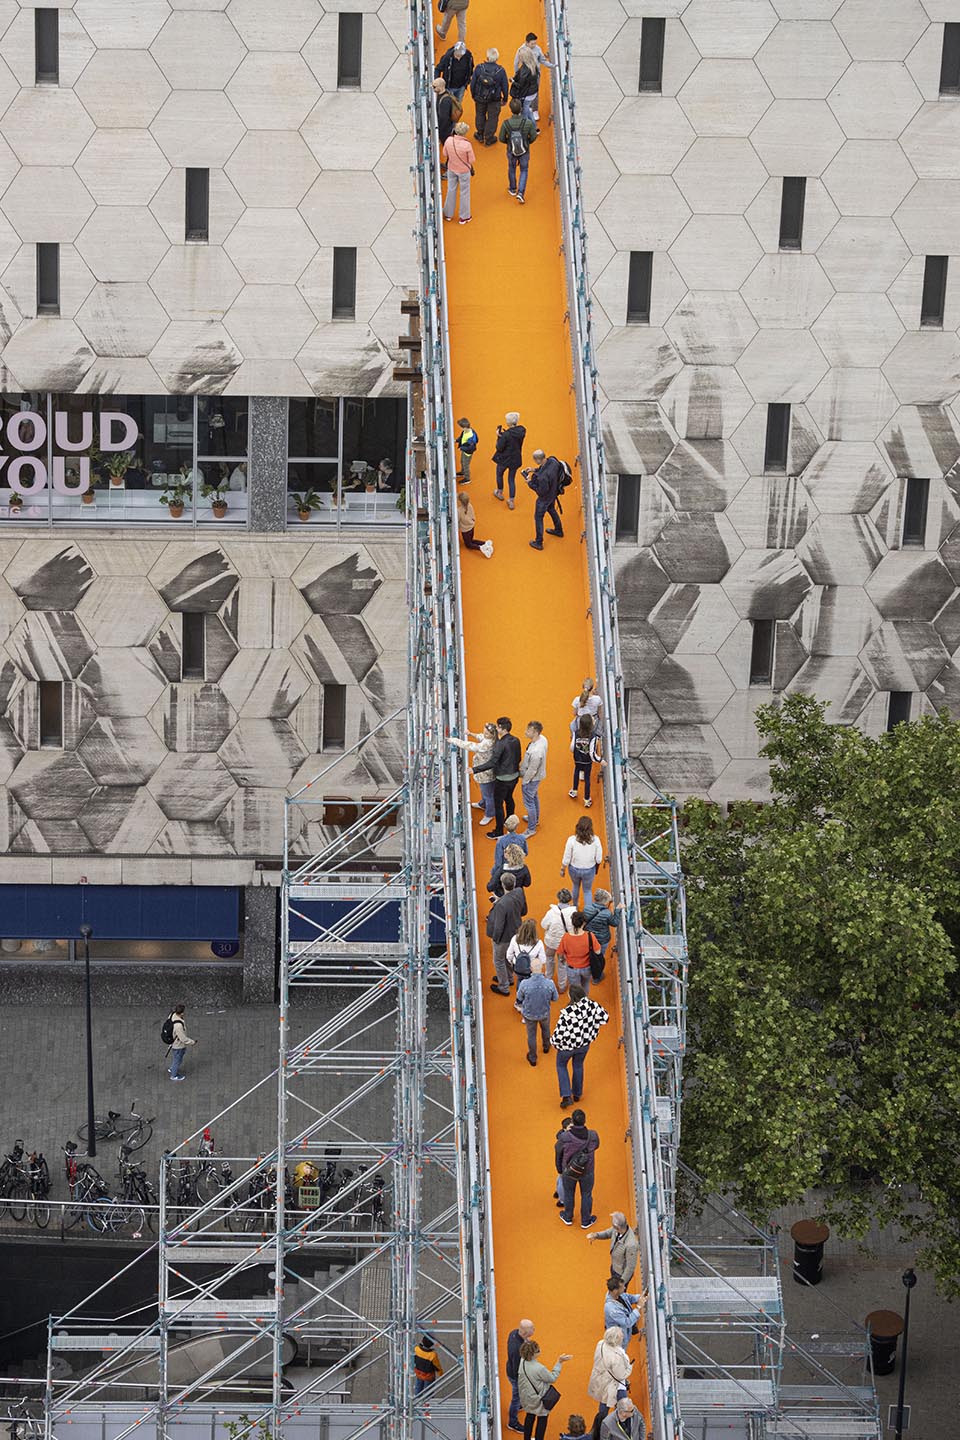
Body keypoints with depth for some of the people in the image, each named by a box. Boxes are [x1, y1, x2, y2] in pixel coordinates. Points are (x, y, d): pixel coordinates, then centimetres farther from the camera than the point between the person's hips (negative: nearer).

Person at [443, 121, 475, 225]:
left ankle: (448, 214, 38)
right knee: (464, 193, 15)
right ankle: (464, 217, 29)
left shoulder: (448, 140, -20)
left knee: (451, 190, 23)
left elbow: (445, 153, -4)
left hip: (451, 169, 3)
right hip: (464, 170, -3)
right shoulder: (467, 145, -31)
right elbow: (472, 160, -18)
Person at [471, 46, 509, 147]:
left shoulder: (479, 68, -17)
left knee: (480, 115, 24)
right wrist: (505, 99, 9)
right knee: (492, 118, 15)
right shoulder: (501, 71, -18)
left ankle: (480, 134, 39)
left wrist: (473, 95, 12)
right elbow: (505, 86, -7)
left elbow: (473, 83, -6)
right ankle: (489, 138, 25)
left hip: (480, 98, 2)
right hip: (495, 100, -2)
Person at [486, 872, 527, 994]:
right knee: (508, 956, 32)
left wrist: (495, 938, -11)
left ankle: (504, 988, 34)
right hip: (515, 933, 7)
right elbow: (524, 911, 1)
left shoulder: (502, 904, -39)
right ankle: (507, 978, 54)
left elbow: (499, 926, -29)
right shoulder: (519, 893, -18)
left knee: (499, 961, 18)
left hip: (504, 937, -7)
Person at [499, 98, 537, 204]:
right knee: (524, 171, 22)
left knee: (512, 168, 28)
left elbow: (502, 139, -13)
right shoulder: (528, 123, -27)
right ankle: (520, 193, 12)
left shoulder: (506, 124, -26)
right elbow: (533, 136, -13)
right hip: (524, 151, -1)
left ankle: (513, 189, 47)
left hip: (511, 151, 1)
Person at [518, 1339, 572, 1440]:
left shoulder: (522, 1362, -17)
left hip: (527, 1397, 7)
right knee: (542, 1420, 16)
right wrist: (559, 1363, -15)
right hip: (538, 1400, -7)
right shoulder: (539, 1368, -36)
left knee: (529, 1417, 27)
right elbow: (552, 1378, -20)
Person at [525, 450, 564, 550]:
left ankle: (539, 543, 32)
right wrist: (535, 470, -5)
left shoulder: (543, 477, -44)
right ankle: (559, 531, 57)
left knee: (538, 517, 15)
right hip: (553, 493, 7)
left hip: (545, 498, -7)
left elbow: (541, 492, -29)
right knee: (551, 509, 34)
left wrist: (530, 483, -19)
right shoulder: (552, 460, -22)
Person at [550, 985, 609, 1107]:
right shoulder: (591, 1005, -23)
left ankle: (566, 1096, 17)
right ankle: (577, 1094, 45)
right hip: (584, 1044, 4)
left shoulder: (566, 1013, -35)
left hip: (568, 1045, -4)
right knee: (578, 1065, 29)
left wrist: (554, 1043, -6)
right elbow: (604, 1017, -8)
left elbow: (559, 1033, -29)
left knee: (561, 1065, 24)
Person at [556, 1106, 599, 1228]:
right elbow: (596, 1145, -4)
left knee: (568, 1194, 26)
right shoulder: (593, 1136, -26)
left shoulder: (565, 1137, -31)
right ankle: (585, 1221, 43)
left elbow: (558, 1149, -10)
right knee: (586, 1195, 24)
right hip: (587, 1172, 0)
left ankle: (568, 1217, 49)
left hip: (568, 1171, 0)